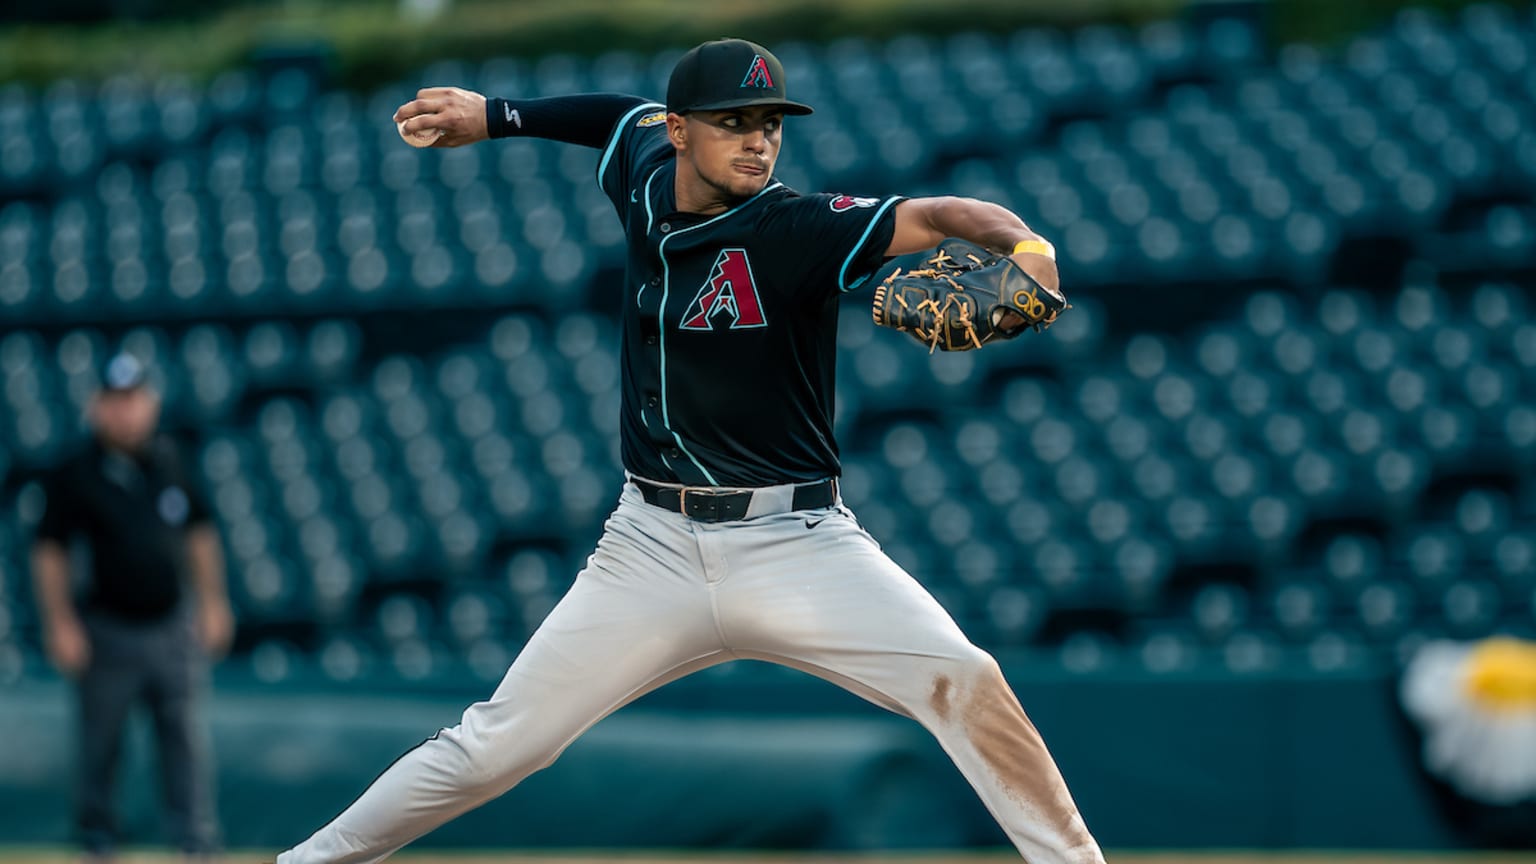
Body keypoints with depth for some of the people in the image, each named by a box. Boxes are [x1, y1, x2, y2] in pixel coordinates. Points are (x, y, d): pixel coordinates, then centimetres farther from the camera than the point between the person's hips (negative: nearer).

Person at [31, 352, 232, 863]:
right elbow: (50, 551, -5)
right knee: (101, 742, 6)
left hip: (173, 626, 3)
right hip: (110, 630, -3)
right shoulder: (77, 475, -8)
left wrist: (212, 603, 14)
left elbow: (198, 532, 15)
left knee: (186, 741, 0)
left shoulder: (169, 461, 4)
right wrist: (60, 625, -10)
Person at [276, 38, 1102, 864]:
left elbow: (936, 217, -28)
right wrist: (493, 115, 26)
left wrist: (1025, 248, -48)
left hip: (797, 547, -3)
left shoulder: (794, 229, -14)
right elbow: (635, 116, 26)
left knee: (961, 681, -24)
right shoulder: (646, 176, 2)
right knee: (500, 742, 1)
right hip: (656, 549, 4)